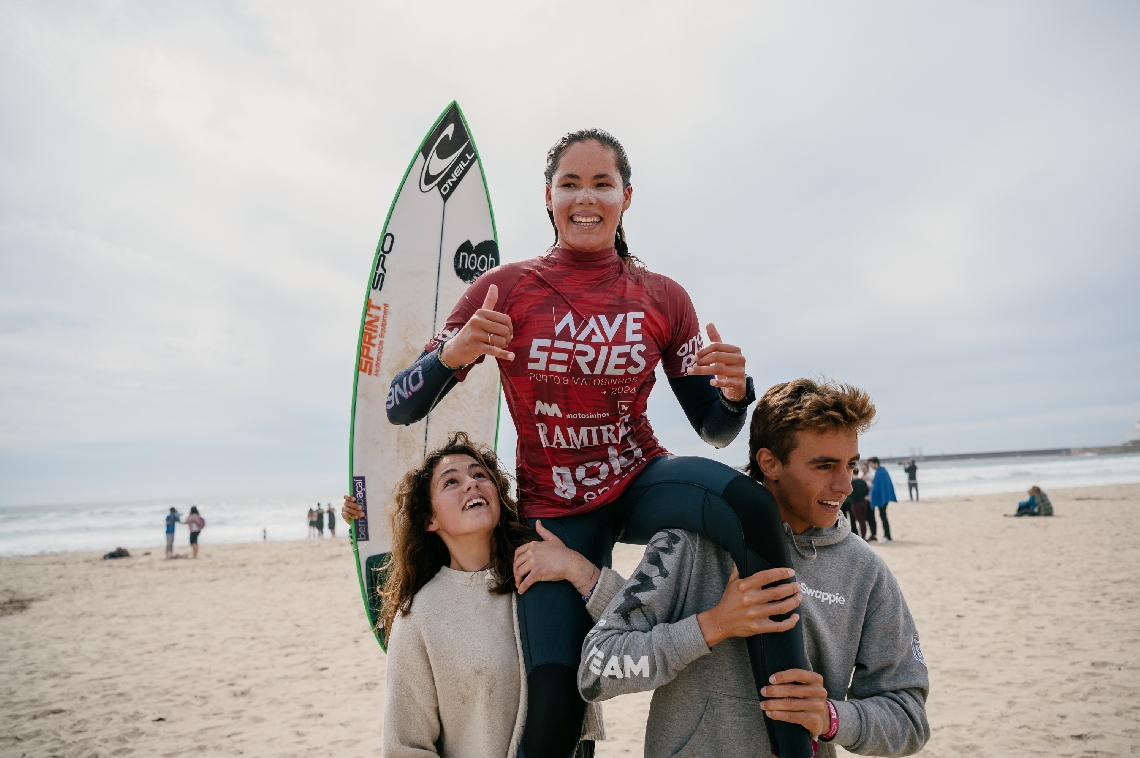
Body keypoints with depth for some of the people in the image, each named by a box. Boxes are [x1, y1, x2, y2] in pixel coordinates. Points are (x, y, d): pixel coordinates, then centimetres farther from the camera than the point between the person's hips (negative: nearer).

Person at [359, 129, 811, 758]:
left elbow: (714, 430, 5)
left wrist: (735, 392, -20)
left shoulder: (663, 299, -1)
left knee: (748, 506, -32)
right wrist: (452, 354, -28)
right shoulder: (504, 290, -5)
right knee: (554, 703, -14)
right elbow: (400, 408, -6)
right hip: (553, 511, 0)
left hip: (640, 484, 1)